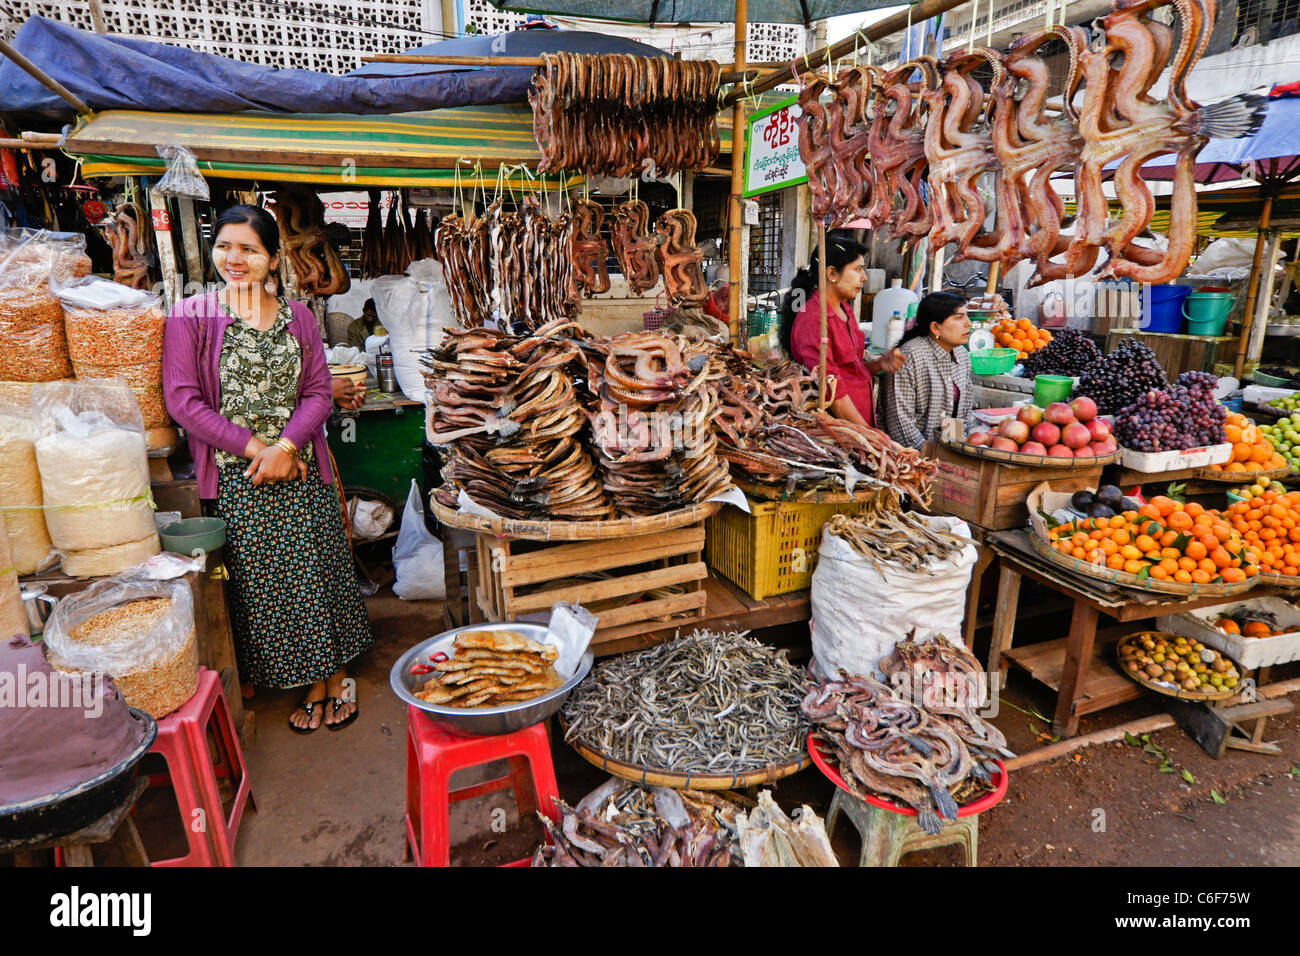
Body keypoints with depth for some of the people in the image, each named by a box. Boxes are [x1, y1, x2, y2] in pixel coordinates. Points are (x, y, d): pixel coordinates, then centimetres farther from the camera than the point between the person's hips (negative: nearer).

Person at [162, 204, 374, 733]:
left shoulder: (297, 317, 6)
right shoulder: (190, 317, -2)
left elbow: (318, 392, 2)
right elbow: (183, 400, -6)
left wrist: (286, 445, -13)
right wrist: (254, 448, -12)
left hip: (303, 470, 2)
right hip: (237, 478, -1)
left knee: (320, 570, 7)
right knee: (261, 582, 5)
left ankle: (333, 675, 26)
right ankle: (316, 683, 22)